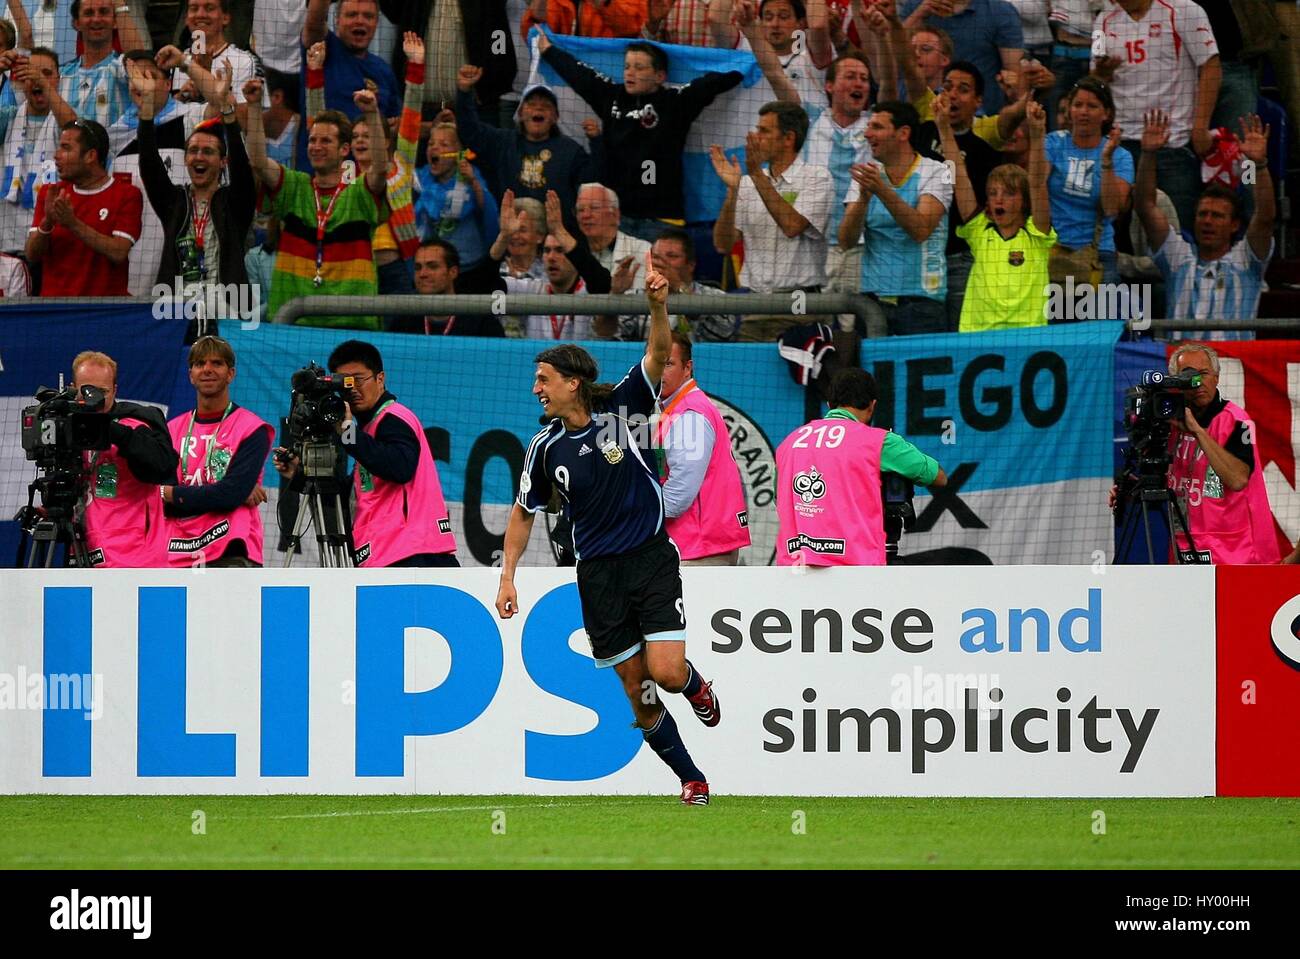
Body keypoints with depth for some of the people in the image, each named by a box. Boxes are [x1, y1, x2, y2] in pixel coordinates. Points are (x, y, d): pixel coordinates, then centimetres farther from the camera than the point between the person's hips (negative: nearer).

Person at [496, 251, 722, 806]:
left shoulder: (623, 409, -5)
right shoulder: (546, 447, 2)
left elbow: (659, 355, -18)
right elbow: (524, 513, 14)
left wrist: (658, 304, -35)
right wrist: (507, 576, 7)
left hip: (652, 558, -3)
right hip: (598, 573, 3)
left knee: (666, 672, -17)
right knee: (637, 690, 1)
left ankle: (694, 683, 21)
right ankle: (691, 779, 16)